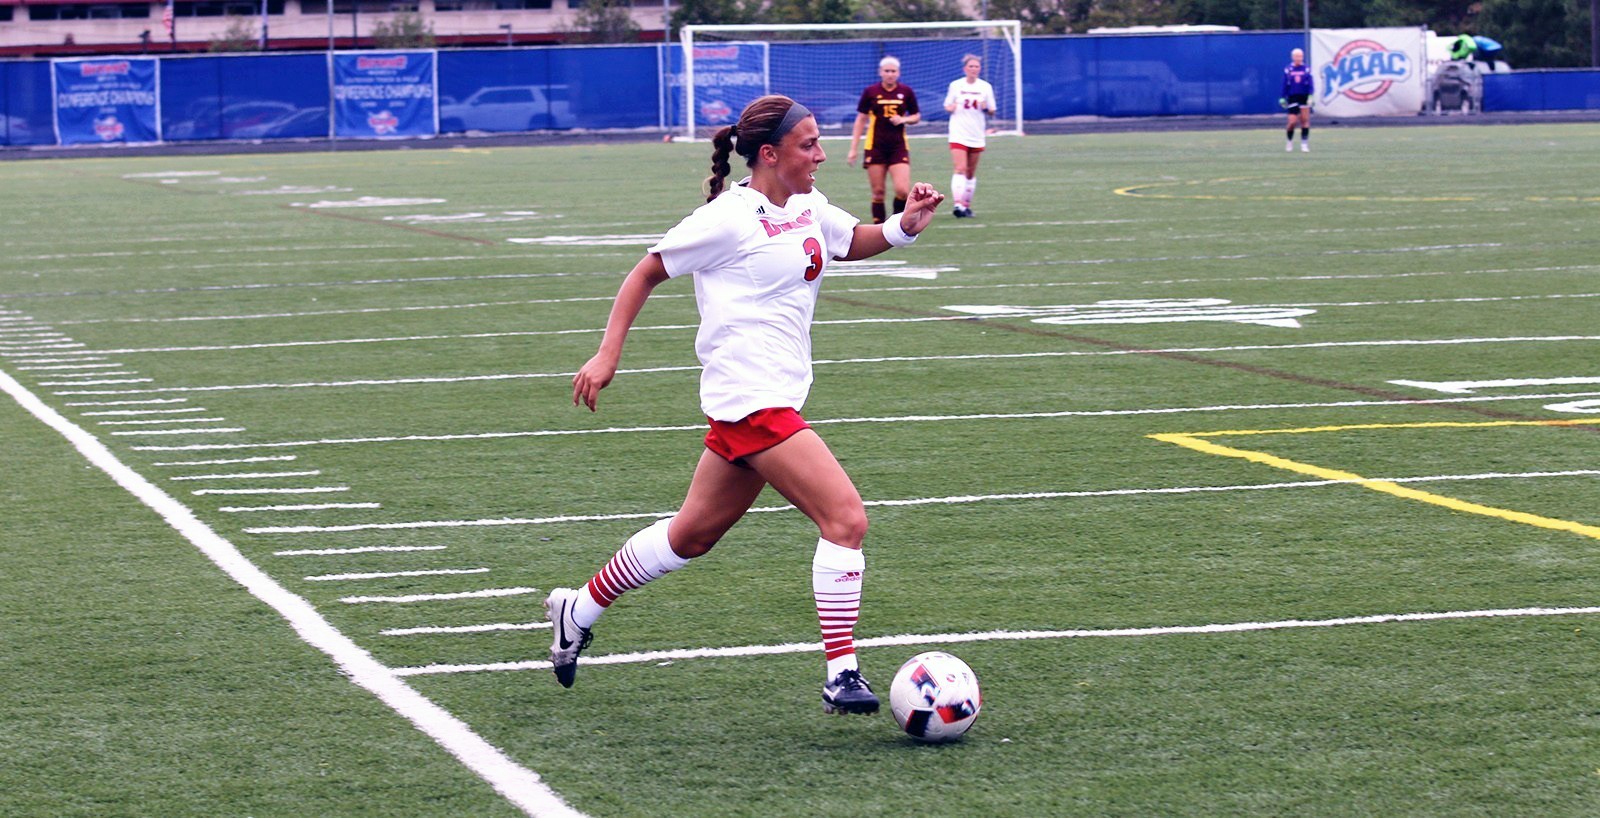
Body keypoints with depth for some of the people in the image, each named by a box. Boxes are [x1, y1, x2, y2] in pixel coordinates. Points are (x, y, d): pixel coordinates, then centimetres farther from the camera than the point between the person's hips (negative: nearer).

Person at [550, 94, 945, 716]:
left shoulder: (809, 208, 12)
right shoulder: (730, 219, -12)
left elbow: (854, 242, 31)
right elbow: (647, 272, -2)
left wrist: (905, 225, 10)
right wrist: (607, 355, -4)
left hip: (773, 398, 10)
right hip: (750, 400, -10)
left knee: (693, 534, 19)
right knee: (845, 519, -16)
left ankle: (579, 611, 33)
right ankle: (841, 676, -13)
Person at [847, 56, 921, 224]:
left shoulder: (906, 92, 3)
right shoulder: (870, 92, 0)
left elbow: (916, 116, 13)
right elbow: (860, 120, 5)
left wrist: (904, 119, -11)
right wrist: (853, 149, 1)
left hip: (899, 147, 0)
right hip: (875, 147, 0)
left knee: (902, 190, -13)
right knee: (878, 192, -1)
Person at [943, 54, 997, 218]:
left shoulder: (985, 87, 5)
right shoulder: (955, 86, 2)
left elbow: (992, 112, 9)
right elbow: (947, 106, 12)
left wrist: (986, 108, -13)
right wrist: (950, 108, -12)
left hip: (977, 135, 2)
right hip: (958, 135, -2)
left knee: (971, 173, 9)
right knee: (960, 169, -17)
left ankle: (967, 205, 20)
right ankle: (958, 204, -25)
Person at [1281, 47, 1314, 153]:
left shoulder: (1306, 69, 0)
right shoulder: (1288, 70, 1)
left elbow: (1310, 84, -2)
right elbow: (1285, 85, 7)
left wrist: (1311, 96, -11)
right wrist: (1283, 98, 7)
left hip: (1304, 97, 0)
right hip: (1293, 97, 0)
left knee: (1305, 120, -2)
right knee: (1292, 121, -5)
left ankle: (1304, 143, 6)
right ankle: (1289, 141, 18)